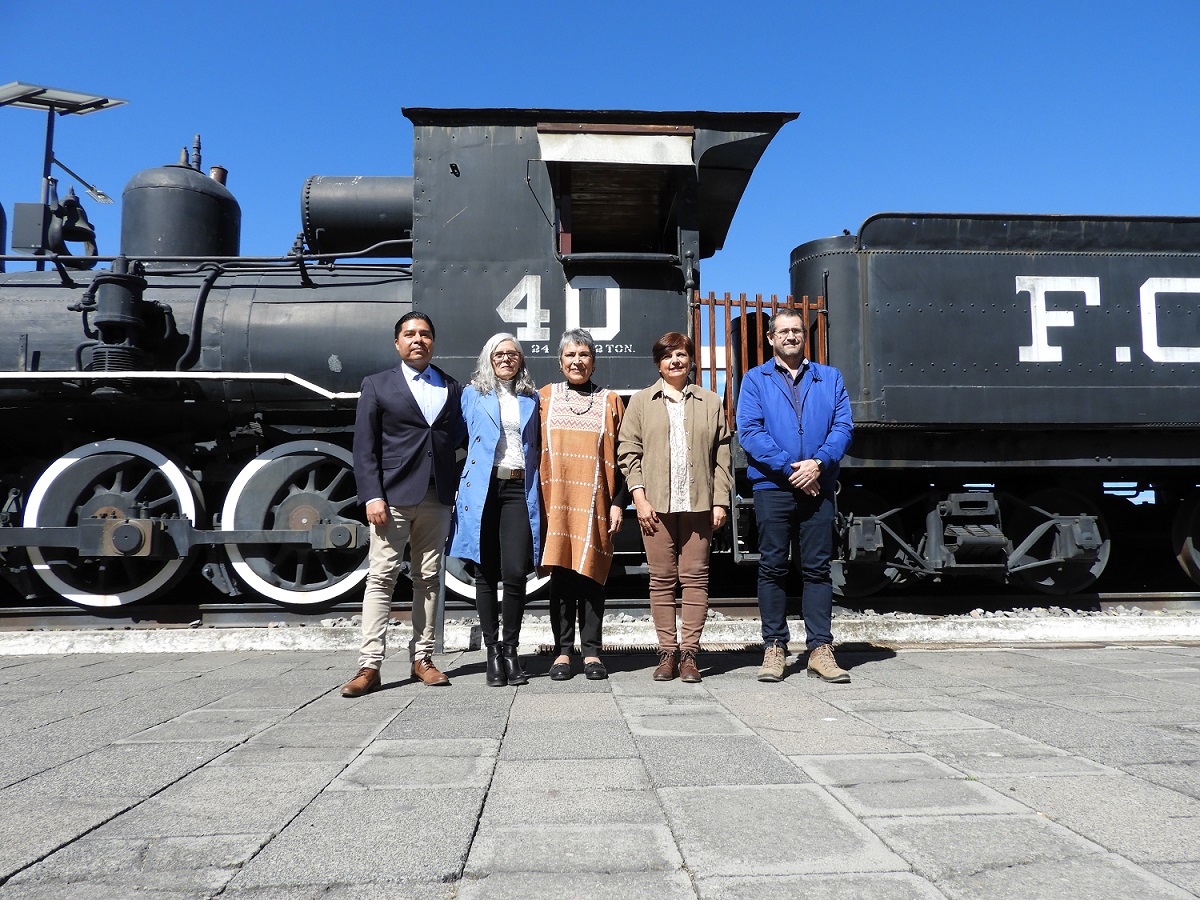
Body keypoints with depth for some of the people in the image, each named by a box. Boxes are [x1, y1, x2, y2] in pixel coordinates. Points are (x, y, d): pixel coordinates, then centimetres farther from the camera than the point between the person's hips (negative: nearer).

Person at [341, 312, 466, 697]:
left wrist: (457, 491, 1)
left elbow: (458, 437, 15)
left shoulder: (452, 388, 15)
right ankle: (369, 665, -2)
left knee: (428, 578, 7)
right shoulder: (377, 386, 6)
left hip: (437, 497, 3)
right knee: (382, 576, -5)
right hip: (393, 496, -3)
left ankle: (422, 658, 15)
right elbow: (364, 448, 0)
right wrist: (372, 496, -10)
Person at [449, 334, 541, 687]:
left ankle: (511, 650, 6)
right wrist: (460, 487, 5)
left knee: (516, 573, -8)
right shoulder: (473, 394, 12)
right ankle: (492, 651, 11)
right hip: (482, 489, 0)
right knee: (486, 574, 2)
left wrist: (536, 488, 9)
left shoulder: (531, 398, 16)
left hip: (519, 489, 1)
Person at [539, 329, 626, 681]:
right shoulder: (545, 398, 10)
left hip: (595, 504, 0)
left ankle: (591, 651, 9)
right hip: (556, 502, 0)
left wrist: (618, 503, -2)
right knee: (561, 573, 1)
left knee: (591, 573, 1)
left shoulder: (610, 402, 10)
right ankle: (563, 651, 9)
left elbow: (620, 458, 7)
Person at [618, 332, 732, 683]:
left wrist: (721, 501, 2)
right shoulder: (641, 401, 11)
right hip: (656, 505, 0)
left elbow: (722, 455, 10)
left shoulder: (710, 402, 13)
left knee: (696, 576, 0)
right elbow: (628, 452, 6)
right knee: (661, 579, 2)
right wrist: (639, 498, -4)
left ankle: (689, 652, 7)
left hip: (698, 503, 0)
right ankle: (667, 651, 10)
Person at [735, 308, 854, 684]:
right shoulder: (755, 379, 8)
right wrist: (790, 467, -13)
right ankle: (775, 648, 10)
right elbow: (748, 431, -4)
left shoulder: (829, 378, 14)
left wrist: (819, 462, -14)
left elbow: (843, 426, 4)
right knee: (772, 568, 2)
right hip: (771, 486, -1)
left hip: (818, 485, 2)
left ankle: (820, 649, 8)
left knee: (817, 568, 3)